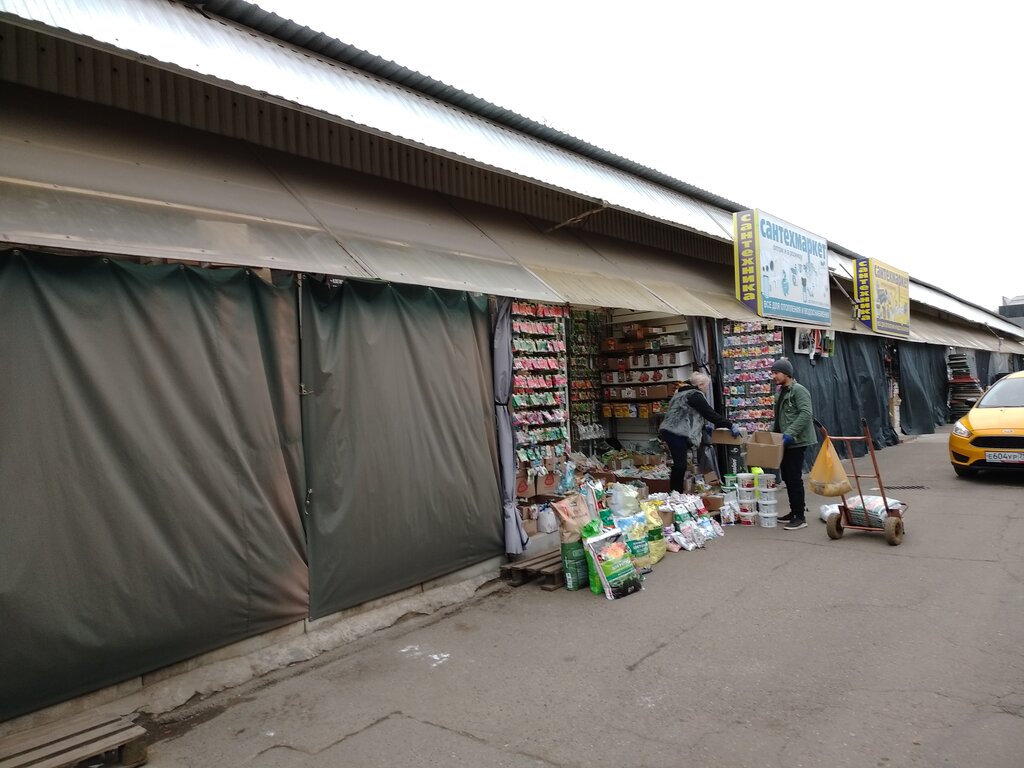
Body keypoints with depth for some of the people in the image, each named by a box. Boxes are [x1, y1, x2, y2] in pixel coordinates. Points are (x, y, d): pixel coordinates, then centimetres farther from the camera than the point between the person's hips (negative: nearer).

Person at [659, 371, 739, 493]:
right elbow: (710, 414, -12)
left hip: (670, 432, 10)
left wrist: (703, 427, 24)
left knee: (679, 465, 13)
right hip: (676, 434, -10)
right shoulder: (695, 395, -9)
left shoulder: (684, 393, 22)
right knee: (680, 466, -9)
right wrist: (730, 426, -7)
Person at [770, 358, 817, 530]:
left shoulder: (798, 390, -12)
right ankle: (794, 512, 23)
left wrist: (790, 433, -27)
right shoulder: (780, 392, 17)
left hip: (796, 442, -9)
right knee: (787, 477, 13)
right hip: (785, 442, 9)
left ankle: (800, 517, -2)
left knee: (794, 478, -8)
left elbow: (806, 414, -23)